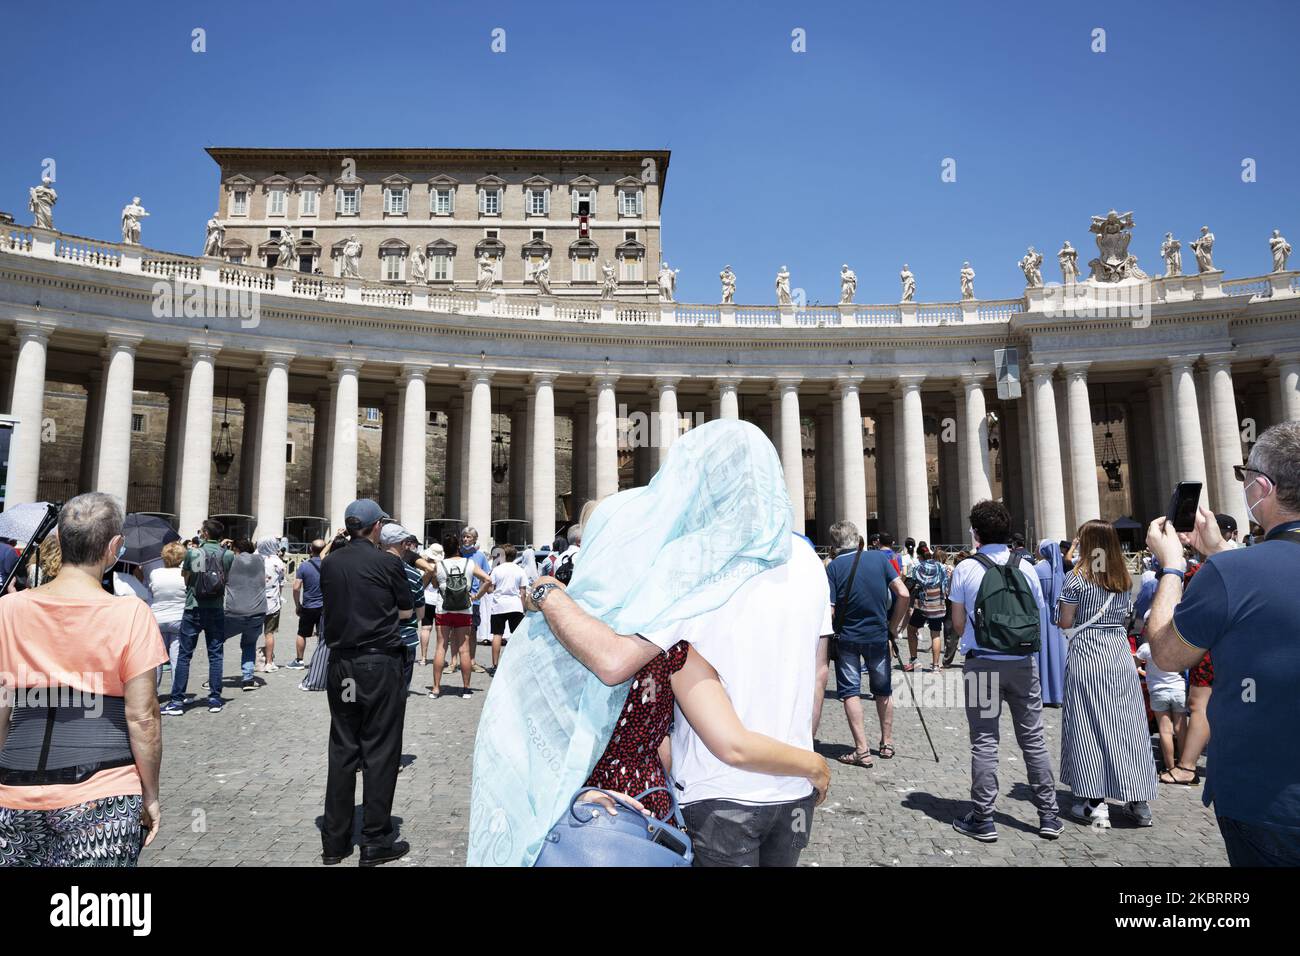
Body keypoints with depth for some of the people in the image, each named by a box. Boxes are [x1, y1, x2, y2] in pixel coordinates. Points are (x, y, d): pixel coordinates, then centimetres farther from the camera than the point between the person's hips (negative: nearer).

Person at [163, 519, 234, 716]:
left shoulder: (192, 553, -5)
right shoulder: (228, 555, -3)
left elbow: (185, 578, 6)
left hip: (193, 609, -1)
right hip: (216, 611, 1)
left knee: (184, 655, 5)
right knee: (215, 655, 8)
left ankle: (177, 701, 7)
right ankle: (215, 699, 10)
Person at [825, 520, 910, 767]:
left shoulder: (834, 566, -9)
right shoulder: (880, 557, -2)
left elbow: (829, 609, -15)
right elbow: (903, 594, -6)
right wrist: (893, 626, 4)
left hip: (847, 638, -2)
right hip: (878, 635, 3)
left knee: (850, 691, 4)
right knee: (883, 690, 17)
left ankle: (862, 750, -1)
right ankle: (887, 744, 26)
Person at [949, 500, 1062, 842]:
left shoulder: (965, 568, -5)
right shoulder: (1025, 567, 2)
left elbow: (958, 622, -2)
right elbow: (1038, 617, 9)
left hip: (982, 663, -2)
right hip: (1023, 663, 3)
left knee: (985, 742, 4)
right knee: (1033, 739, 13)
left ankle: (982, 819, 10)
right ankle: (1049, 816, 21)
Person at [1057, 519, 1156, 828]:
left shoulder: (1077, 577, -8)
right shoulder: (1125, 578, 8)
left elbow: (1065, 621, -6)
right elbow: (1127, 618, 15)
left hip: (1086, 652, -5)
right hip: (1120, 651, 5)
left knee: (1089, 724, 2)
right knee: (1125, 722, 9)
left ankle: (1095, 802, 4)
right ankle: (1138, 802, 14)